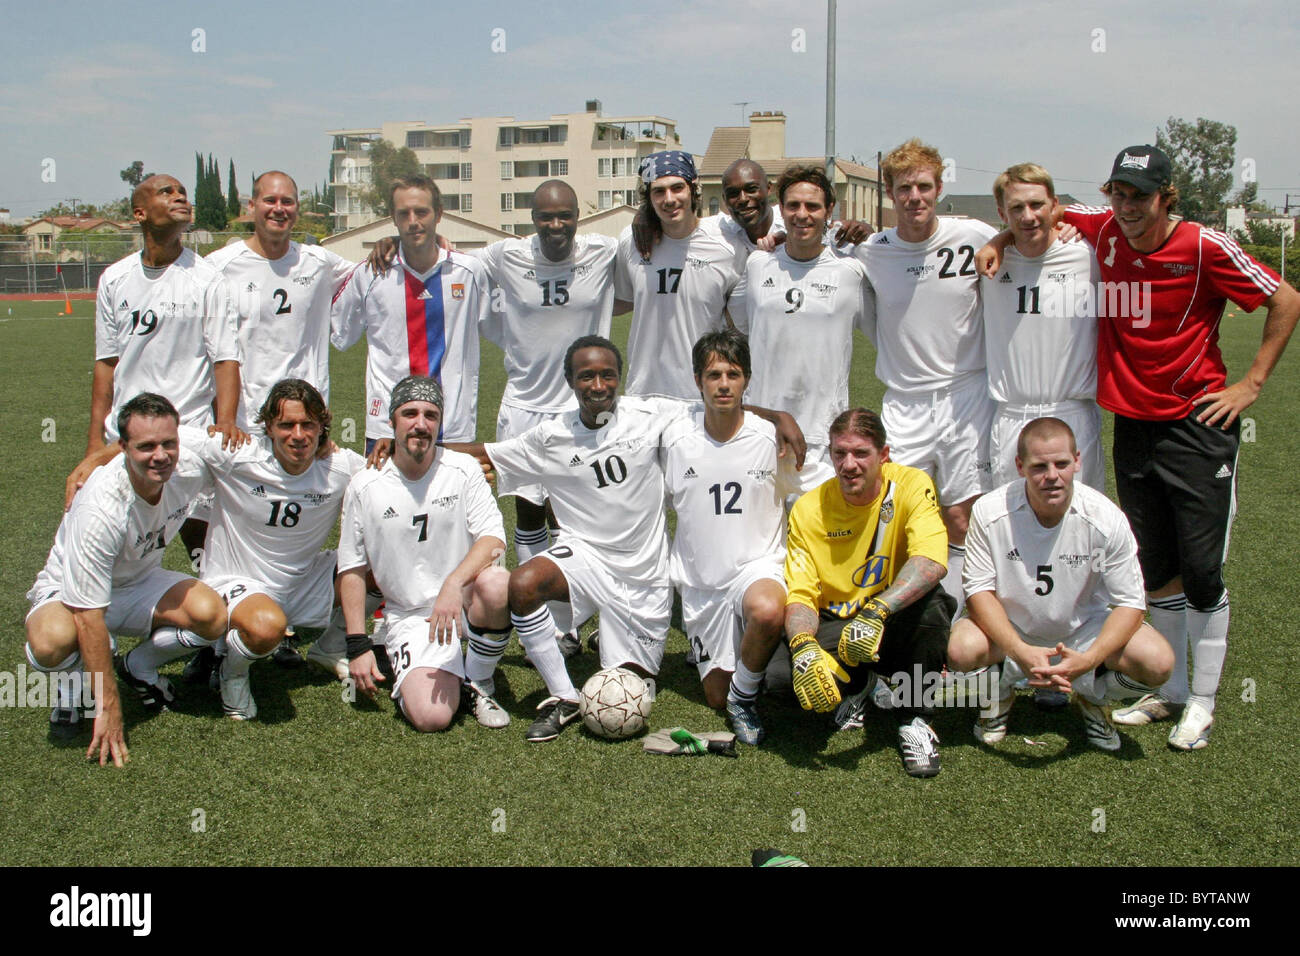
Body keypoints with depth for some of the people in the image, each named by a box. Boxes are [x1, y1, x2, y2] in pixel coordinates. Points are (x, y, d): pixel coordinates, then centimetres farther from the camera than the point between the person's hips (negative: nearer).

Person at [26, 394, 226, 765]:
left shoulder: (190, 468, -21)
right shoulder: (100, 507, -35)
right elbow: (88, 616, -32)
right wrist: (108, 707, -31)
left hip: (140, 582, 4)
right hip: (72, 591, -4)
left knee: (211, 616, -26)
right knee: (53, 642, -38)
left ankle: (139, 667, 6)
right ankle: (76, 683, 0)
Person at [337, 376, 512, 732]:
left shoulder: (463, 469, -2)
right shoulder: (365, 486, -1)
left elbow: (493, 537, -12)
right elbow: (352, 568, 6)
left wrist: (453, 584, -30)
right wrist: (358, 646, 0)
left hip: (464, 599, 1)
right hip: (410, 618, -1)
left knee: (495, 584, -36)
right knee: (430, 717, -25)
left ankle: (478, 682, -8)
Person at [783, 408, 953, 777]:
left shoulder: (911, 485, -14)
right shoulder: (808, 510, -8)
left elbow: (930, 562, -31)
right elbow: (800, 595, -12)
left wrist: (876, 611, -46)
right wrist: (803, 646, -34)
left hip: (895, 624, -1)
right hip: (836, 624, 1)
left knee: (930, 604, -35)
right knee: (807, 672, -31)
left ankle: (912, 717, -9)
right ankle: (859, 685, 11)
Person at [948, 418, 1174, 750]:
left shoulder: (1106, 518, -19)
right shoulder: (989, 512, -21)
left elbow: (1130, 603, -14)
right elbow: (979, 590, -17)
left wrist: (1089, 659, -32)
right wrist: (1019, 651, -33)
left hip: (1083, 631, 1)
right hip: (1010, 632, -1)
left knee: (1157, 662, -24)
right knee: (962, 649, -33)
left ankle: (1092, 697, 12)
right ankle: (998, 694, 7)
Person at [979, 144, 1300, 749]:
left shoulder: (1204, 247, -12)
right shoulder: (1102, 230, 1)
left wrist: (1251, 383, -7)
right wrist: (999, 241, 2)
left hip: (1197, 423, -5)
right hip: (1131, 421, 5)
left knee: (1200, 568, -3)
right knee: (1156, 567, 12)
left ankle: (1202, 703, 11)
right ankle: (1170, 688, 26)